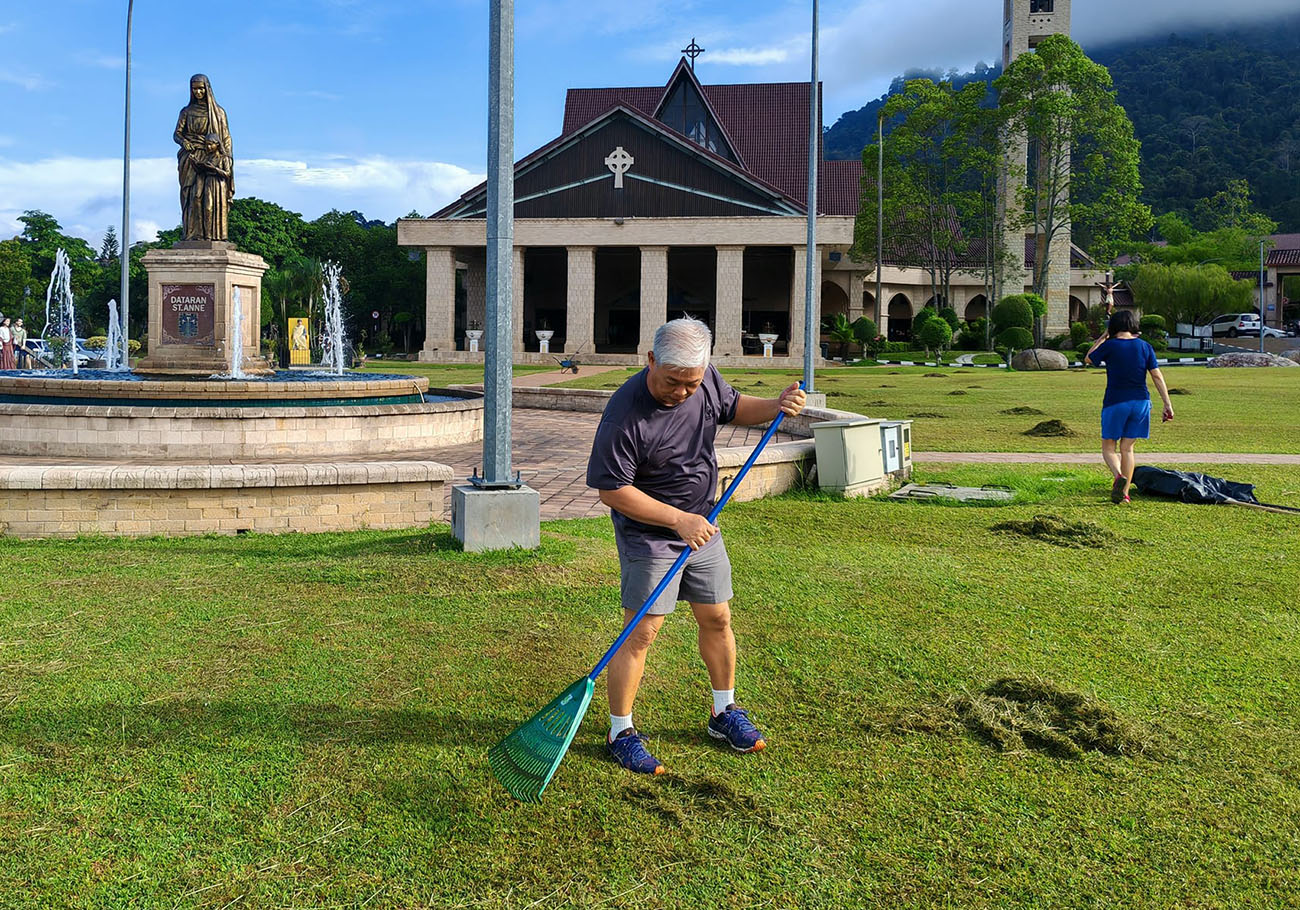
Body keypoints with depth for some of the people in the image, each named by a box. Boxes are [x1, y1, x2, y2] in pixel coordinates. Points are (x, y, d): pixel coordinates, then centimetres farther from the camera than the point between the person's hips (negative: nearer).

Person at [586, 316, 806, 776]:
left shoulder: (706, 379, -8)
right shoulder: (625, 414, -27)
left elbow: (732, 407, 14)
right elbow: (612, 490, -23)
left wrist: (775, 407, -6)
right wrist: (678, 519, -25)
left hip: (702, 526, 7)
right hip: (648, 536, -6)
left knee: (717, 619, 14)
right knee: (641, 634, -6)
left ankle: (724, 713, 32)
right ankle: (621, 733, 10)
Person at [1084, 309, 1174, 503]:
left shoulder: (1110, 346, -7)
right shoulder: (1145, 347, 3)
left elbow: (1088, 359, 11)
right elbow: (1157, 376, 1)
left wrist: (1102, 337, 18)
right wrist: (1167, 404, 3)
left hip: (1115, 402, -4)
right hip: (1140, 401, 4)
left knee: (1108, 446, 7)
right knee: (1127, 448, 12)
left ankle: (1119, 475, -22)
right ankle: (1124, 493, 11)